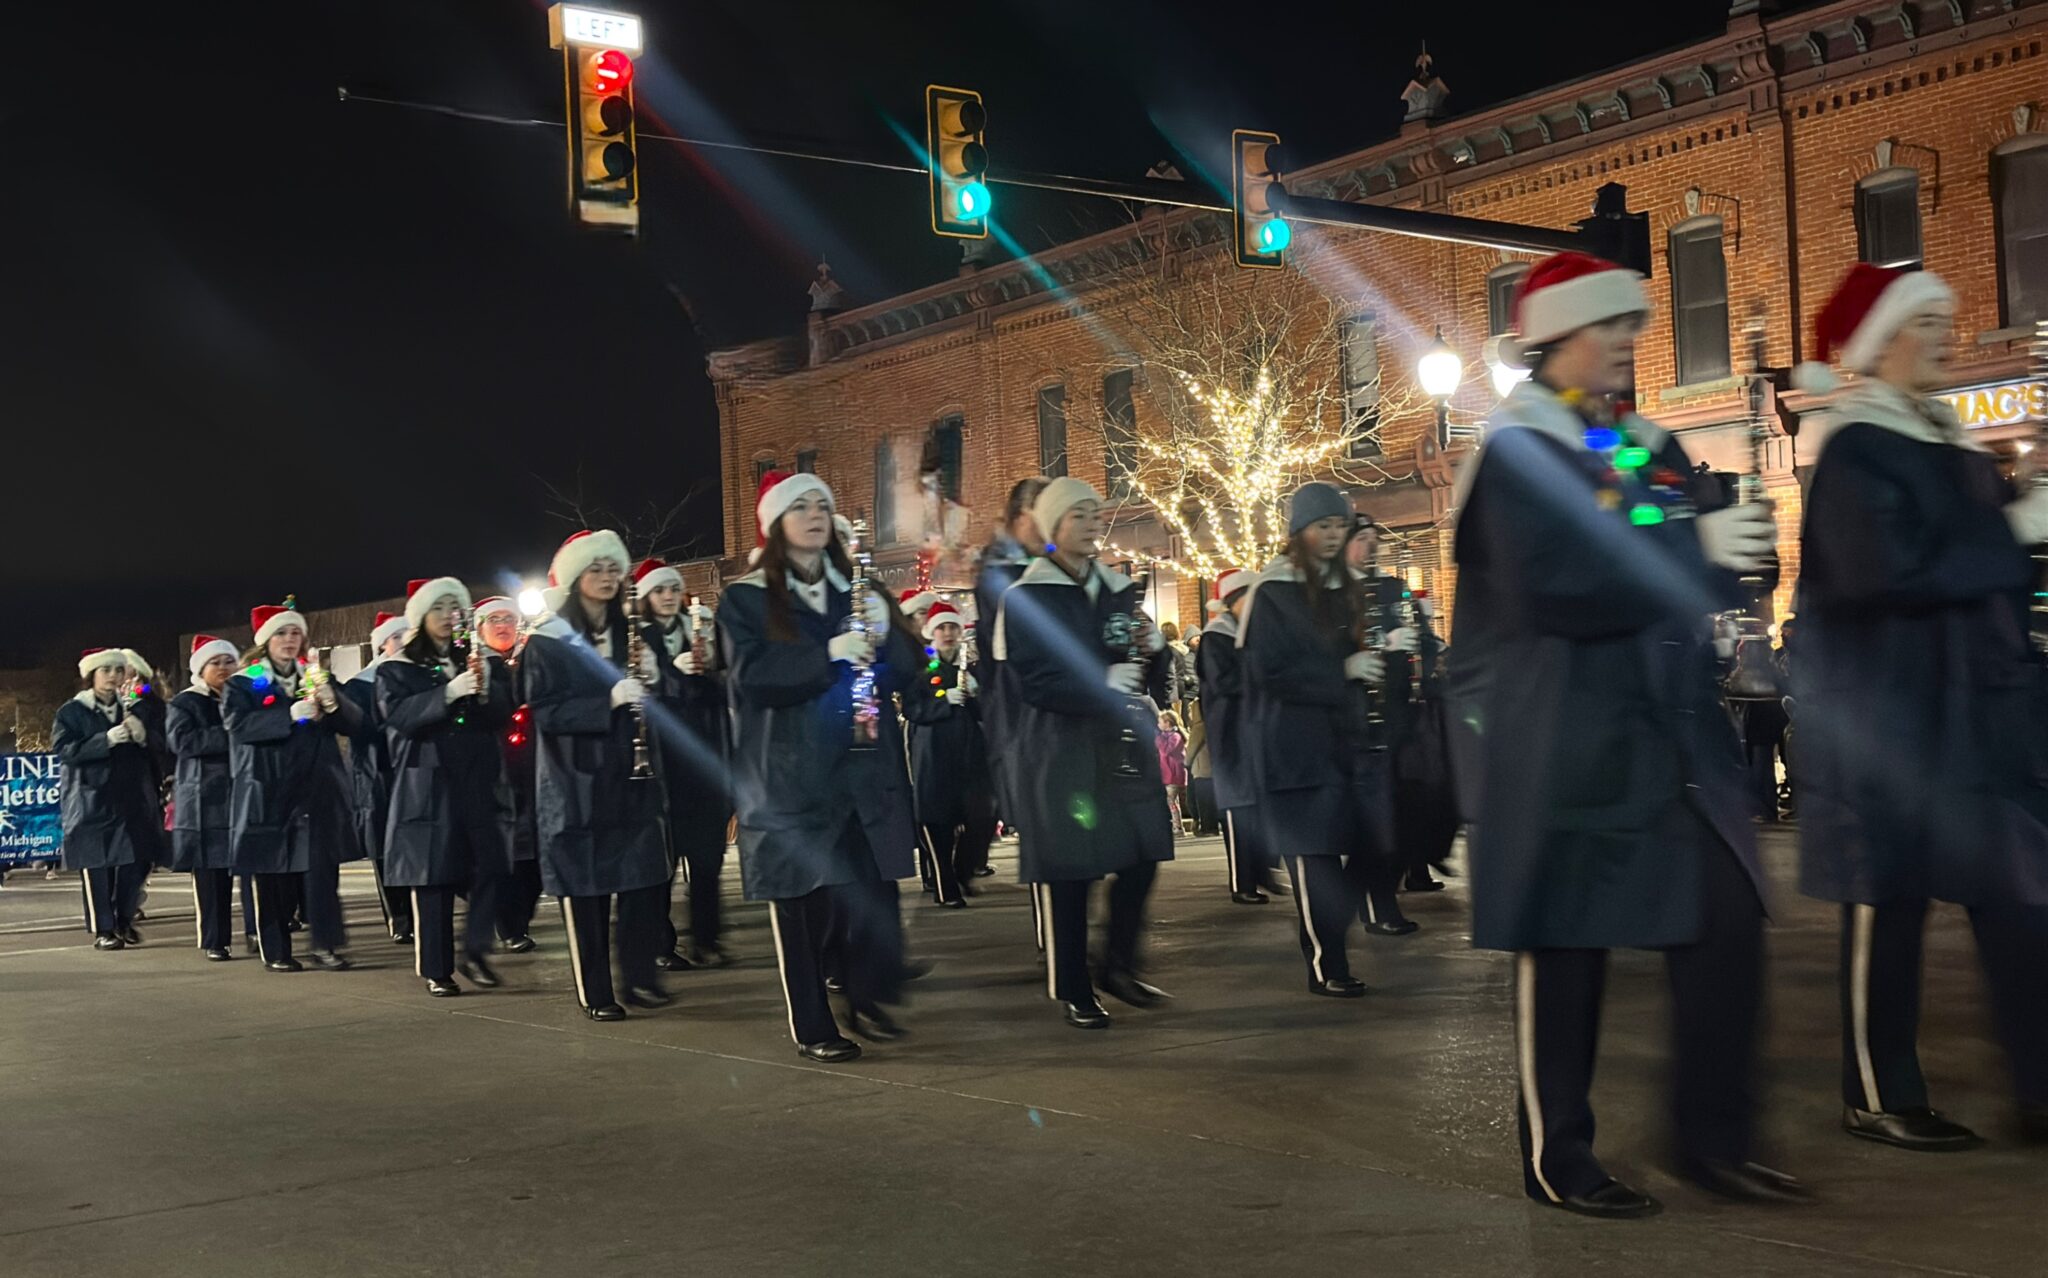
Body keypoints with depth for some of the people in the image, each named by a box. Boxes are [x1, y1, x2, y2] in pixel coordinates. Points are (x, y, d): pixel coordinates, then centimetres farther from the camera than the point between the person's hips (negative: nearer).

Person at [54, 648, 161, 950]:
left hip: (131, 800, 4)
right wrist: (106, 740, -22)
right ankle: (102, 930, 4)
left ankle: (124, 920, 19)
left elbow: (153, 753, 14)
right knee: (96, 866, -3)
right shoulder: (71, 712, 0)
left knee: (132, 863, 3)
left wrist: (142, 735, -9)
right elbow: (63, 750, -12)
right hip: (91, 802, -4)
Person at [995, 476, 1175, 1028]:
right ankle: (1072, 990, 11)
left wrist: (1153, 647, -4)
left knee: (1142, 857, 4)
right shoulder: (1025, 599, -5)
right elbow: (1031, 681, -14)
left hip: (1124, 745, 6)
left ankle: (1119, 967, 23)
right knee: (1067, 873, -3)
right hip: (1060, 752, -6)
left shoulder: (1119, 590, 14)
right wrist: (1103, 683, -19)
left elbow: (1150, 678, 18)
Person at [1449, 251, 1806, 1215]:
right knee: (1566, 945, 0)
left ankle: (1715, 1142, 17)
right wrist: (1692, 548, -17)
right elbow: (1553, 586, -20)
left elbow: (1705, 577, 13)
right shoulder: (1514, 452, -7)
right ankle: (1556, 1159, 14)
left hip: (1673, 737, 7)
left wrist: (1725, 555, -10)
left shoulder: (1652, 447, 16)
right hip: (1563, 747, -7)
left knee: (1727, 925, 3)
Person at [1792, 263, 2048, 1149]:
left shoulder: (1955, 448, 17)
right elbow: (1893, 570, -22)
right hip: (1891, 713, -8)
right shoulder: (1856, 451, -8)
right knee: (1889, 905, 0)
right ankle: (1879, 1099, 12)